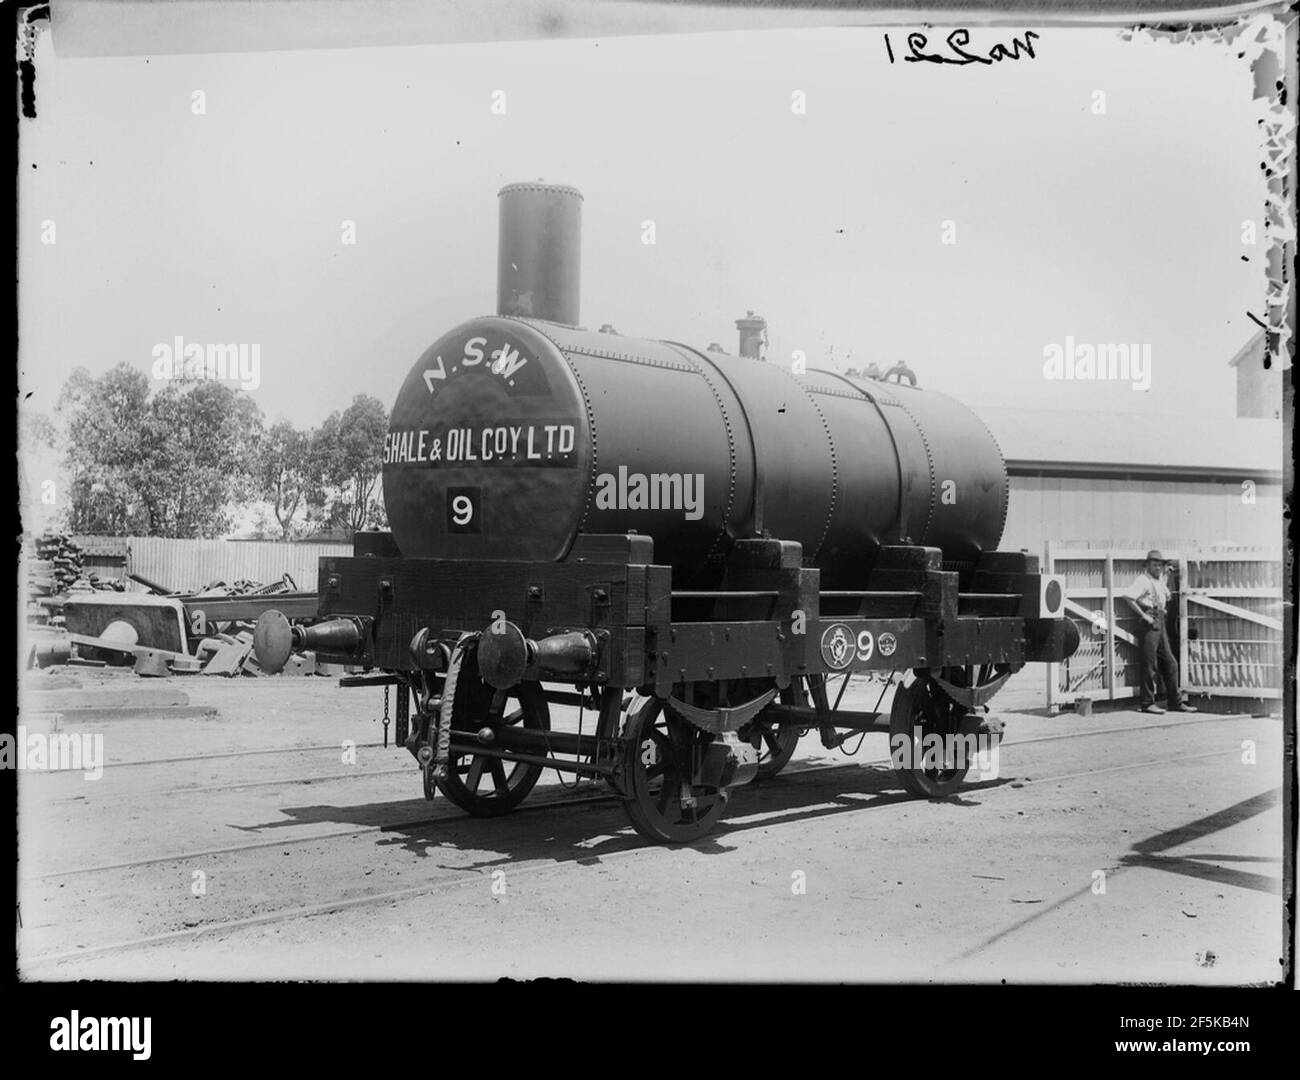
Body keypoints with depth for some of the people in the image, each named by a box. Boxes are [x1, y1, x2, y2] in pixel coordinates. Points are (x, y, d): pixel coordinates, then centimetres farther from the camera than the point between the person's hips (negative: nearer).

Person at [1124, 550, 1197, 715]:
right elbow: (1128, 596, -24)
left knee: (1170, 664, 9)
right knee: (1149, 665, -5)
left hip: (1161, 623, 9)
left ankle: (1176, 702, 14)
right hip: (1149, 625, -9)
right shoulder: (1143, 580, -9)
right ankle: (1148, 703, 0)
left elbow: (1166, 597, 37)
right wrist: (1143, 615, -21)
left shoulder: (1161, 580, 18)